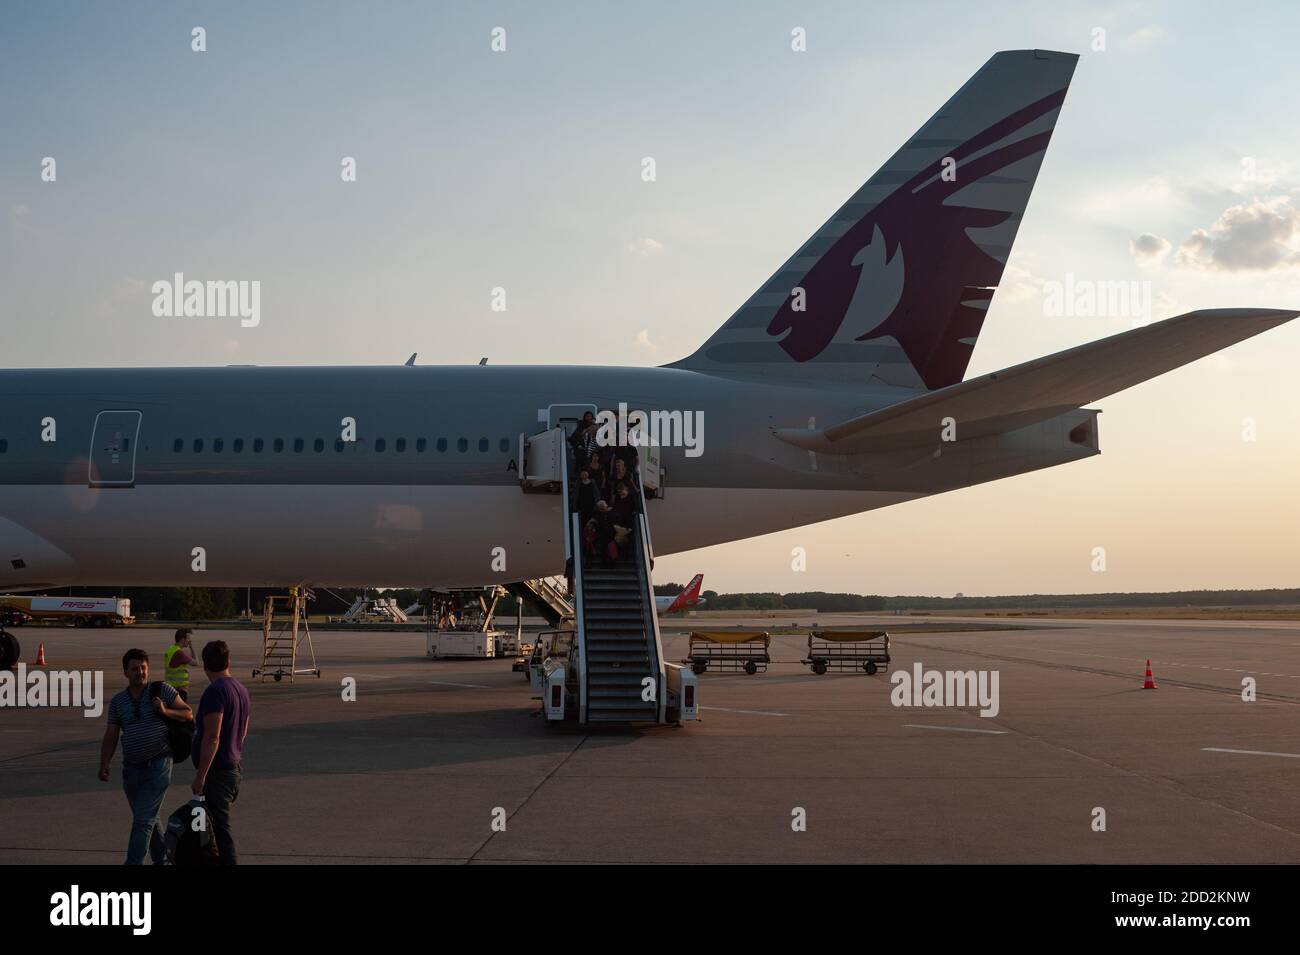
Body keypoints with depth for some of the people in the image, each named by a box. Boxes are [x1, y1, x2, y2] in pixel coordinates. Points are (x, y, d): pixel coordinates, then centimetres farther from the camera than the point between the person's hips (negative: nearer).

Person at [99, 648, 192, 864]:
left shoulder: (162, 690, -3)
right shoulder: (117, 702, 6)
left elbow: (188, 714, 1)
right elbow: (110, 737, 5)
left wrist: (165, 711, -16)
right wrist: (104, 765, -6)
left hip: (158, 766, -5)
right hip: (131, 768, 5)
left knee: (143, 819, -10)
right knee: (149, 818, 16)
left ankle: (133, 863, -9)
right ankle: (162, 859, 31)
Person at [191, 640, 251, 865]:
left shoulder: (215, 692, -17)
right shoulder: (241, 689, 11)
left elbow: (212, 739, -22)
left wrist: (200, 776, -20)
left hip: (217, 771, -9)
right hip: (235, 768, 9)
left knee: (219, 829, -5)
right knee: (219, 825, 18)